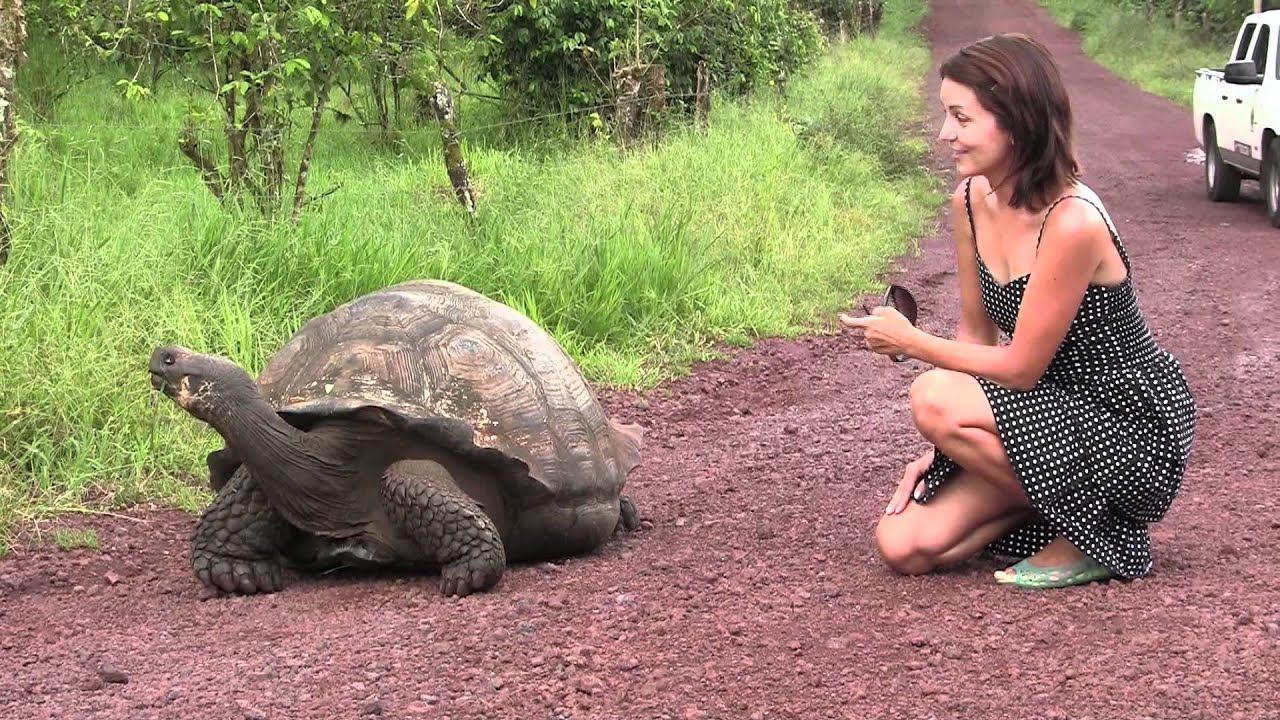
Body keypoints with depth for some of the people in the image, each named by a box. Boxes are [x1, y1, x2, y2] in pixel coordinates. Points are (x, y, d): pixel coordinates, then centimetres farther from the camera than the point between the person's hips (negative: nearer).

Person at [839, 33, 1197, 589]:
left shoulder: (1072, 223, -26)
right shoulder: (970, 203, -1)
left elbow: (1021, 367, -20)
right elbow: (976, 334, 7)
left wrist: (910, 342, -12)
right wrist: (941, 447, -1)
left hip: (1134, 433, -7)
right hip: (1052, 409, 7)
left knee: (933, 398, -27)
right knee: (902, 545, -8)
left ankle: (1084, 533, -9)